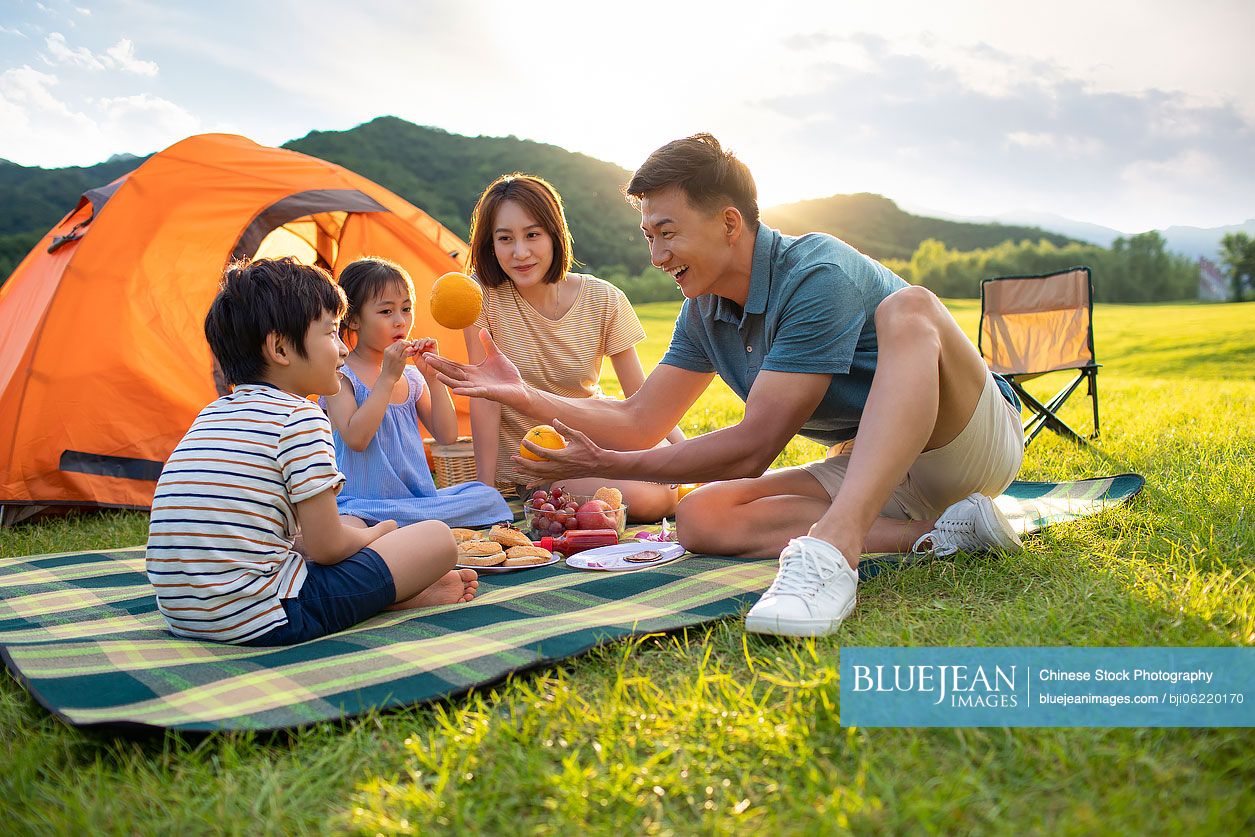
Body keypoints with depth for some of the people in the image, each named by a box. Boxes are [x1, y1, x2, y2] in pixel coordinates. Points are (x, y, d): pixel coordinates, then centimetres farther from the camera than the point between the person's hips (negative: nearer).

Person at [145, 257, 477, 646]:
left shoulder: (211, 415, 14)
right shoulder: (299, 417, -12)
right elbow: (327, 547, -11)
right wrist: (374, 534, 11)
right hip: (264, 620, -9)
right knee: (438, 537, -5)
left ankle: (411, 591, 20)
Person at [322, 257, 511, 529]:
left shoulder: (412, 377, 14)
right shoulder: (341, 377, -3)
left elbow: (447, 436, 6)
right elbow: (355, 438, -19)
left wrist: (433, 377, -2)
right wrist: (388, 377, -19)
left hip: (418, 500, 6)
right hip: (362, 505, -6)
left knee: (488, 497, -13)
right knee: (348, 527, -40)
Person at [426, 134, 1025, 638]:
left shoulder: (818, 275, -24)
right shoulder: (704, 312, 1)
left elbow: (753, 448, -25)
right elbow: (639, 422, 5)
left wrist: (610, 466, -23)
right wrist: (525, 396, -5)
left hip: (971, 440, -7)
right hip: (870, 469, 7)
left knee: (908, 308, -36)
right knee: (700, 517, -15)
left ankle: (831, 550, -49)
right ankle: (943, 533, -19)